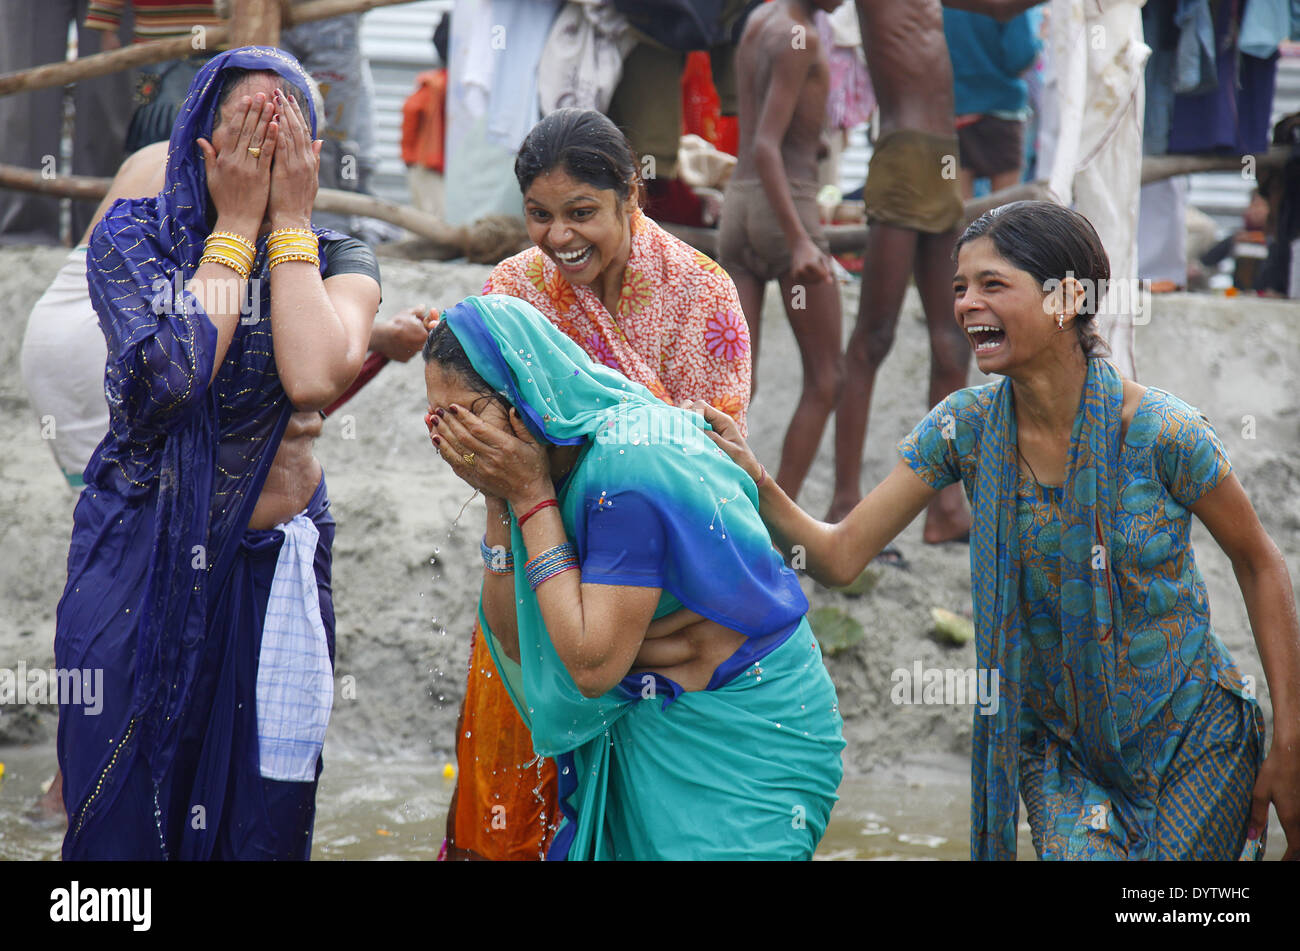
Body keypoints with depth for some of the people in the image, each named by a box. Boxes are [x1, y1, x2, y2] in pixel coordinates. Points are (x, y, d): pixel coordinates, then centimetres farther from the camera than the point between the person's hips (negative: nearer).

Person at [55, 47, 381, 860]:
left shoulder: (337, 259, -1)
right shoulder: (132, 236, -3)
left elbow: (315, 378, -23)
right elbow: (172, 373, -21)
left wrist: (289, 220, -14)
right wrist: (236, 226, -14)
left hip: (271, 570, 1)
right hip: (137, 563, -1)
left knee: (260, 822, 6)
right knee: (122, 813, 5)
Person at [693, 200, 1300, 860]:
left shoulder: (1162, 433, -19)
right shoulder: (966, 427, -8)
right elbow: (839, 556, -9)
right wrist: (757, 483, -28)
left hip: (1192, 744, -2)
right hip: (1058, 748, 2)